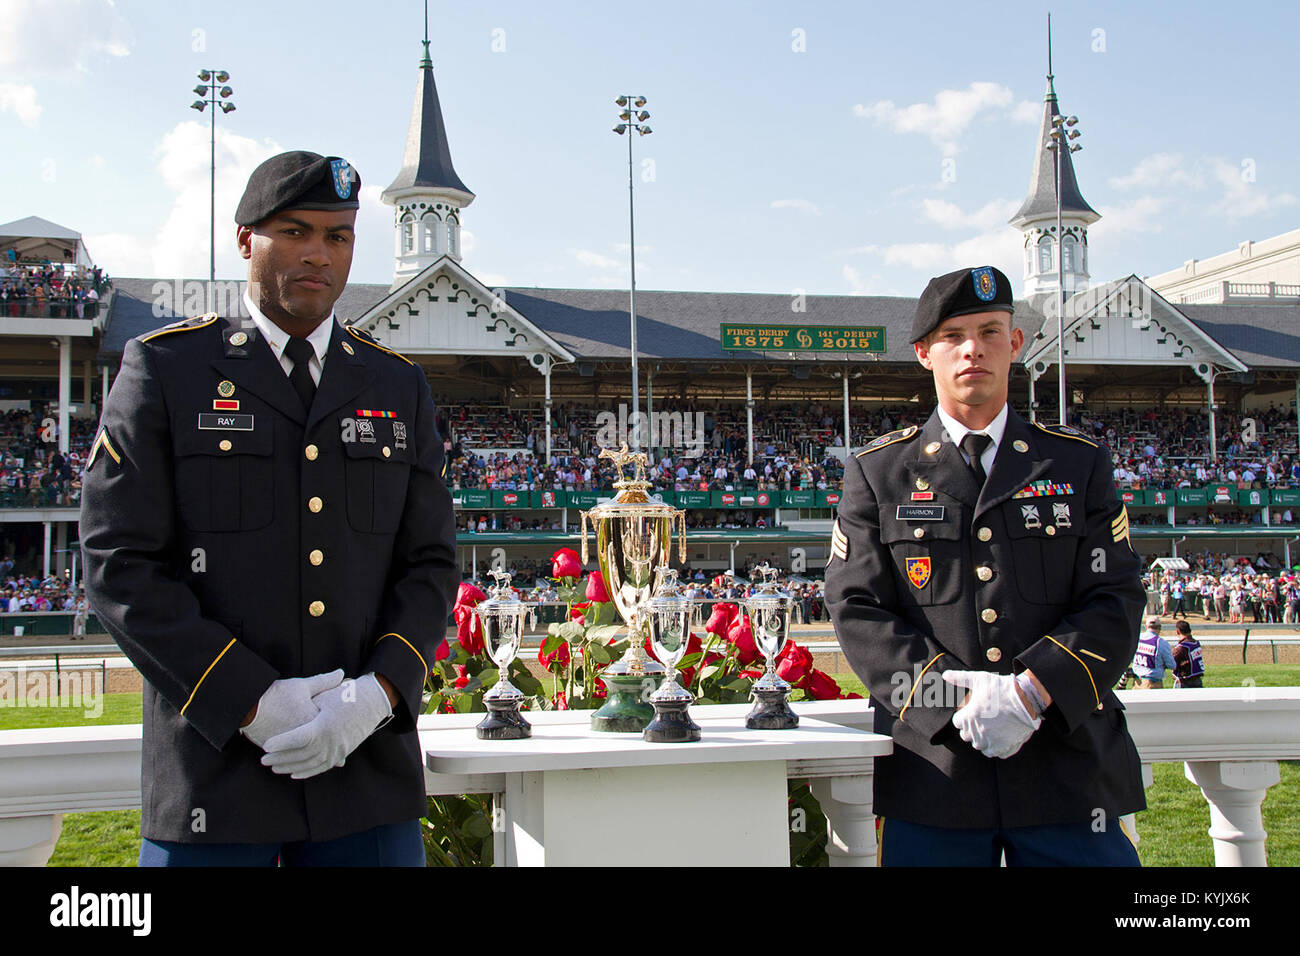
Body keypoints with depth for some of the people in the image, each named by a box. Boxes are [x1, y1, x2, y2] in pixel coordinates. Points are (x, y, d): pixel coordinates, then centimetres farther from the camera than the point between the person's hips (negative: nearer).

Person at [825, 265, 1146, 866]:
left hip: (1070, 763, 1)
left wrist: (1032, 692, -14)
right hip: (932, 769, -1)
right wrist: (959, 699, -14)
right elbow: (857, 609, 0)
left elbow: (1115, 602, 2)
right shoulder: (877, 473, 8)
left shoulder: (1079, 463, 10)